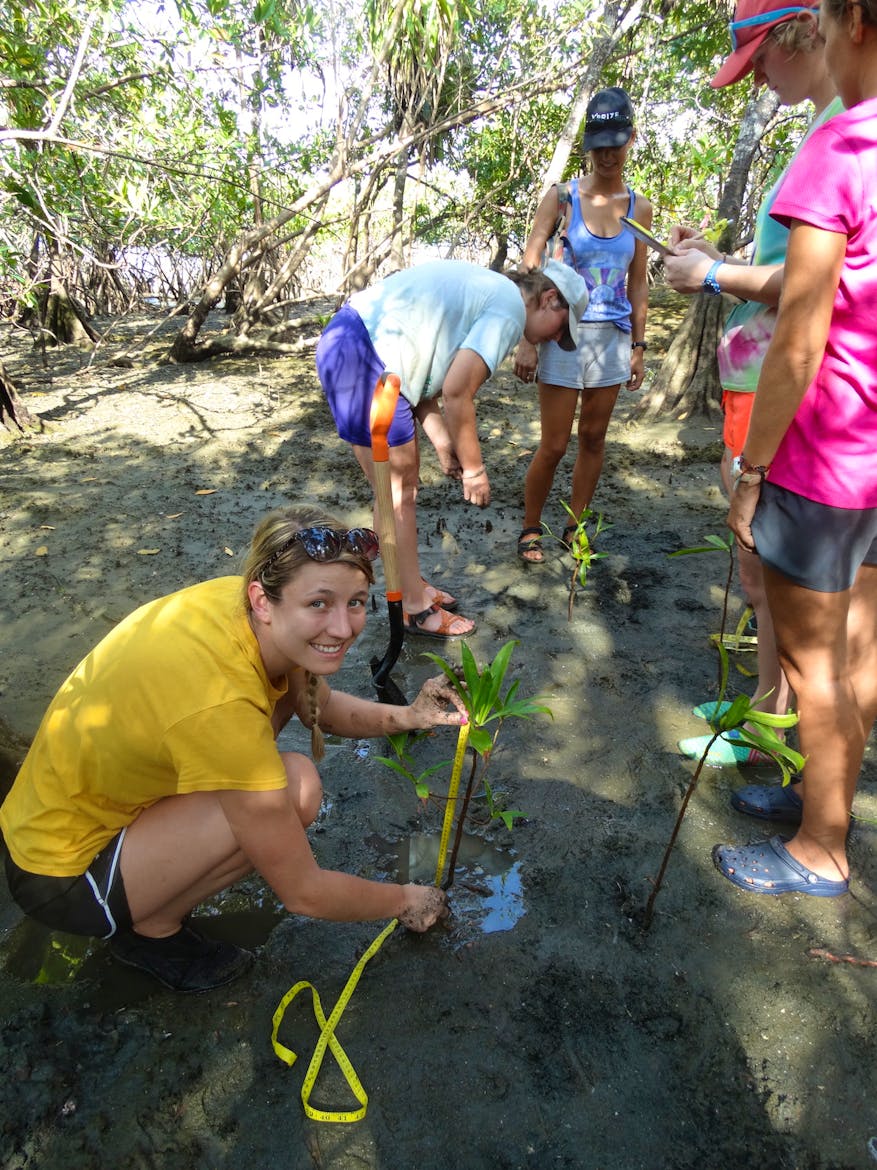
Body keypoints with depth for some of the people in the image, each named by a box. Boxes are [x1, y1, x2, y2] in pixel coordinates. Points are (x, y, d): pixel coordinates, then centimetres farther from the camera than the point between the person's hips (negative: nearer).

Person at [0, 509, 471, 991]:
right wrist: (404, 901, -6)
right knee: (295, 786, -26)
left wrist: (405, 717, -13)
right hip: (61, 876, -7)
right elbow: (302, 893, -24)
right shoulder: (221, 708, -36)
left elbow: (321, 706, 5)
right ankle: (150, 926, 0)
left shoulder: (238, 601, -14)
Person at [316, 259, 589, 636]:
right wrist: (474, 468, -6)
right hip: (360, 355, -10)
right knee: (397, 494, -1)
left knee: (405, 481, 16)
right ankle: (413, 609, 12)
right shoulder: (510, 307, -8)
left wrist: (443, 443, 14)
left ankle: (411, 586, 29)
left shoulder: (486, 290, 21)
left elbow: (424, 377, 18)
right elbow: (457, 393, -17)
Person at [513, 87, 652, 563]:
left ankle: (575, 526, 21)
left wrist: (638, 345, 9)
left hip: (613, 336, 4)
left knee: (593, 438, 8)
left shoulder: (639, 208, 9)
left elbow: (637, 283, 13)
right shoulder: (562, 198, -2)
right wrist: (527, 339, -13)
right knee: (554, 445, -4)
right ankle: (530, 529, 14)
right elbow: (529, 272, -5)